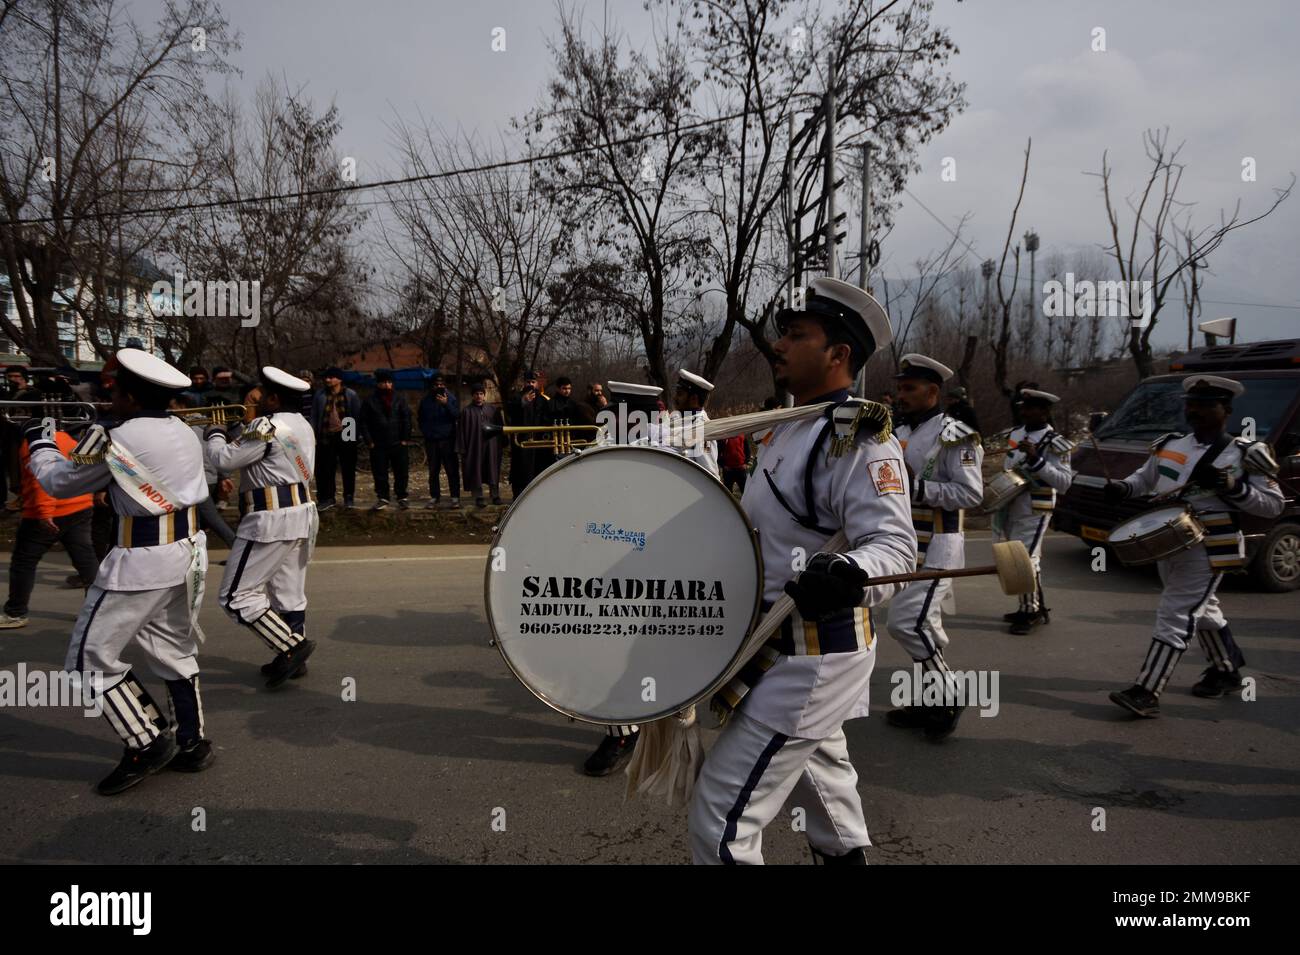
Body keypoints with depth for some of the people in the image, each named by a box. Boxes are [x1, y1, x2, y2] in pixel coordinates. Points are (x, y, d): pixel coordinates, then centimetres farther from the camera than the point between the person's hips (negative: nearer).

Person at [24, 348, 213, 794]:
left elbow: (58, 482, 2)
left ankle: (147, 743, 4)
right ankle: (191, 745, 24)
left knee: (92, 656, 5)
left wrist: (38, 441, 19)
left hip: (143, 561, -8)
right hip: (190, 551, 8)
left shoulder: (114, 439, -14)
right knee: (176, 652, 18)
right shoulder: (185, 433, 7)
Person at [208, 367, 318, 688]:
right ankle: (293, 660, 23)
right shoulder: (303, 425, 13)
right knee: (289, 594, 16)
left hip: (272, 519, -9)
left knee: (236, 596, -2)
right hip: (302, 513, 10)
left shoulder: (267, 426, -15)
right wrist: (238, 435, 16)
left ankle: (291, 646, -7)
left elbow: (225, 459, -12)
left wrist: (216, 433, 6)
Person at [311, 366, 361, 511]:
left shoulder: (351, 395, -1)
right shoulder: (320, 395, 4)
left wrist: (355, 435, -6)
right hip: (326, 438, 2)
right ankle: (327, 498, 13)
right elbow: (314, 416, 6)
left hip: (346, 437, -2)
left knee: (348, 469, 7)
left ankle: (349, 498, 18)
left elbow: (357, 416, 0)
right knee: (325, 469, 3)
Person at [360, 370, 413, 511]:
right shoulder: (369, 402, 3)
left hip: (398, 444, 1)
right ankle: (383, 498, 16)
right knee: (380, 473, 4)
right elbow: (364, 423, 2)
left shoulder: (399, 400, 6)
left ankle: (402, 497, 16)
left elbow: (407, 419, 4)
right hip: (378, 446, 0)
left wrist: (405, 439, -3)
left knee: (401, 472, 4)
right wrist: (369, 441, -4)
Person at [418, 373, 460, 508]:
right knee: (433, 471, 6)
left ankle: (455, 497, 0)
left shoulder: (451, 398, 2)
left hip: (447, 439, -3)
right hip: (431, 441, 3)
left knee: (452, 470, -4)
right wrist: (424, 432, 6)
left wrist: (446, 404, -23)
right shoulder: (425, 401, 11)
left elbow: (457, 415, -11)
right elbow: (421, 420, 19)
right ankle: (434, 496, 12)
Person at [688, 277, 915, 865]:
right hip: (788, 646, 10)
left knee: (721, 818, -9)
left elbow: (894, 545, -26)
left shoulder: (860, 437, -18)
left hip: (813, 657, -10)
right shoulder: (788, 430, 10)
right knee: (822, 790, 28)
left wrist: (847, 575, -46)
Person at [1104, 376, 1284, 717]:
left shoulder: (1244, 455, -6)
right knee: (1202, 610, 23)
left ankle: (1146, 693, -14)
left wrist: (1231, 486, -21)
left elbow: (1273, 504, -5)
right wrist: (1123, 488, 0)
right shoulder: (1169, 445, 8)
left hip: (1208, 550, -7)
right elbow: (1144, 477, 22)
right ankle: (1227, 670, 44)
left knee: (1175, 616, -12)